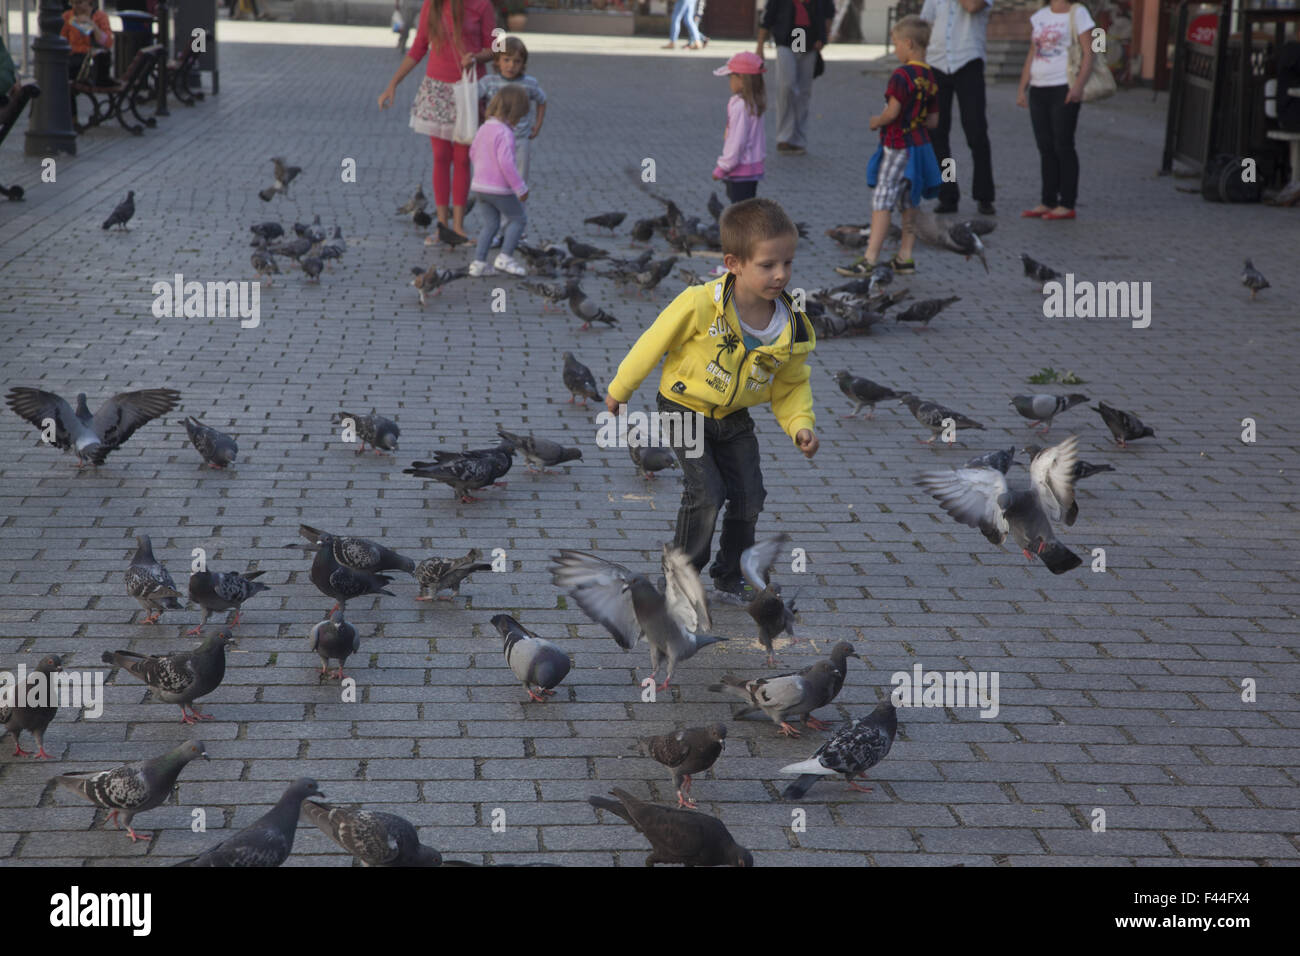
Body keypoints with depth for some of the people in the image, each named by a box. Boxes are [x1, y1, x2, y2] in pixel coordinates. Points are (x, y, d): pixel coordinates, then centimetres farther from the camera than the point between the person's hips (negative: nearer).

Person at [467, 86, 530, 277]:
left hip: (480, 185, 7)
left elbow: (473, 154, 18)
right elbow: (506, 162, -27)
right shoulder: (505, 133, -20)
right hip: (500, 188, -7)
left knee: (491, 224, 15)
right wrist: (520, 188, -21)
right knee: (517, 219, 10)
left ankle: (478, 263, 9)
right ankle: (505, 257, 3)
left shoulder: (483, 128, 6)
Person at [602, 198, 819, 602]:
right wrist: (619, 390, -4)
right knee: (706, 493, -14)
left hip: (735, 418, 5)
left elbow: (791, 385, 3)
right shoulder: (700, 306, -30)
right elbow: (653, 344, -15)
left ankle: (729, 577, 24)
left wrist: (800, 424, -14)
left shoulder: (794, 329, -15)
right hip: (685, 409, -5)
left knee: (749, 496, 3)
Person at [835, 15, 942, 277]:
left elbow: (892, 112, -23)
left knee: (882, 202, -7)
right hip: (920, 145, 9)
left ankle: (869, 260, -8)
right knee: (909, 203, 13)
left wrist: (876, 122, -5)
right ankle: (905, 258, 17)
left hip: (898, 145, -8)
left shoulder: (901, 76, -18)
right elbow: (933, 121, 11)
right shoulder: (929, 78, 8)